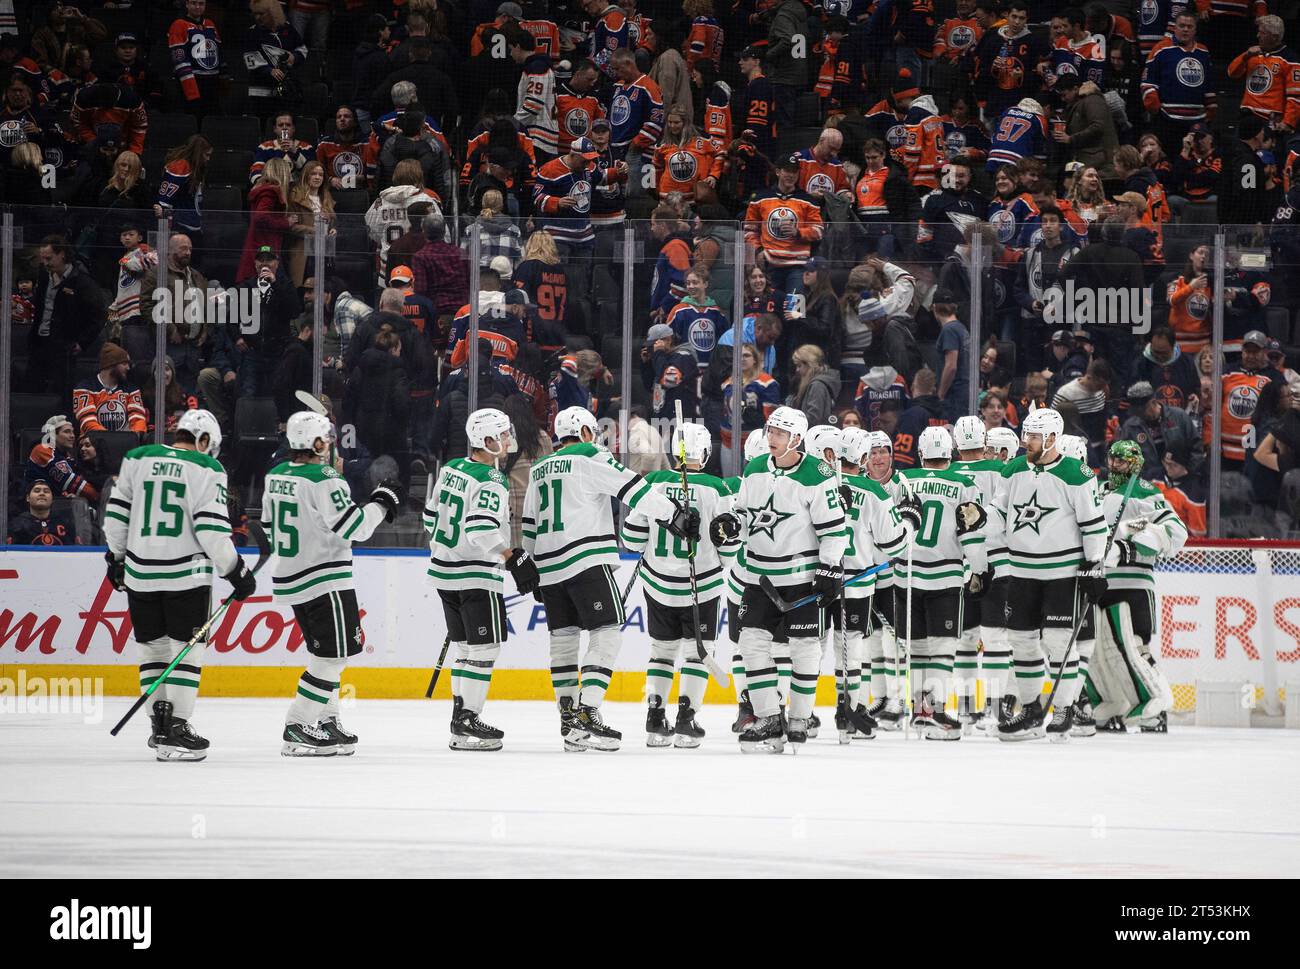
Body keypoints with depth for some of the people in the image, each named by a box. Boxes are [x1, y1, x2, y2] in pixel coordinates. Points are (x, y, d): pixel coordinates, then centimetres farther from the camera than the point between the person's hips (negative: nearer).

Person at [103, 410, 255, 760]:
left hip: (141, 572, 4)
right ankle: (176, 730, -5)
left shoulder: (138, 459, 7)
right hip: (187, 573, -4)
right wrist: (236, 571, -5)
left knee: (152, 645, 15)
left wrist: (115, 557, 22)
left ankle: (159, 722, 17)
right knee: (186, 648, 1)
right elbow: (212, 528, -12)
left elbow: (117, 512, 11)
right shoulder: (206, 469, -6)